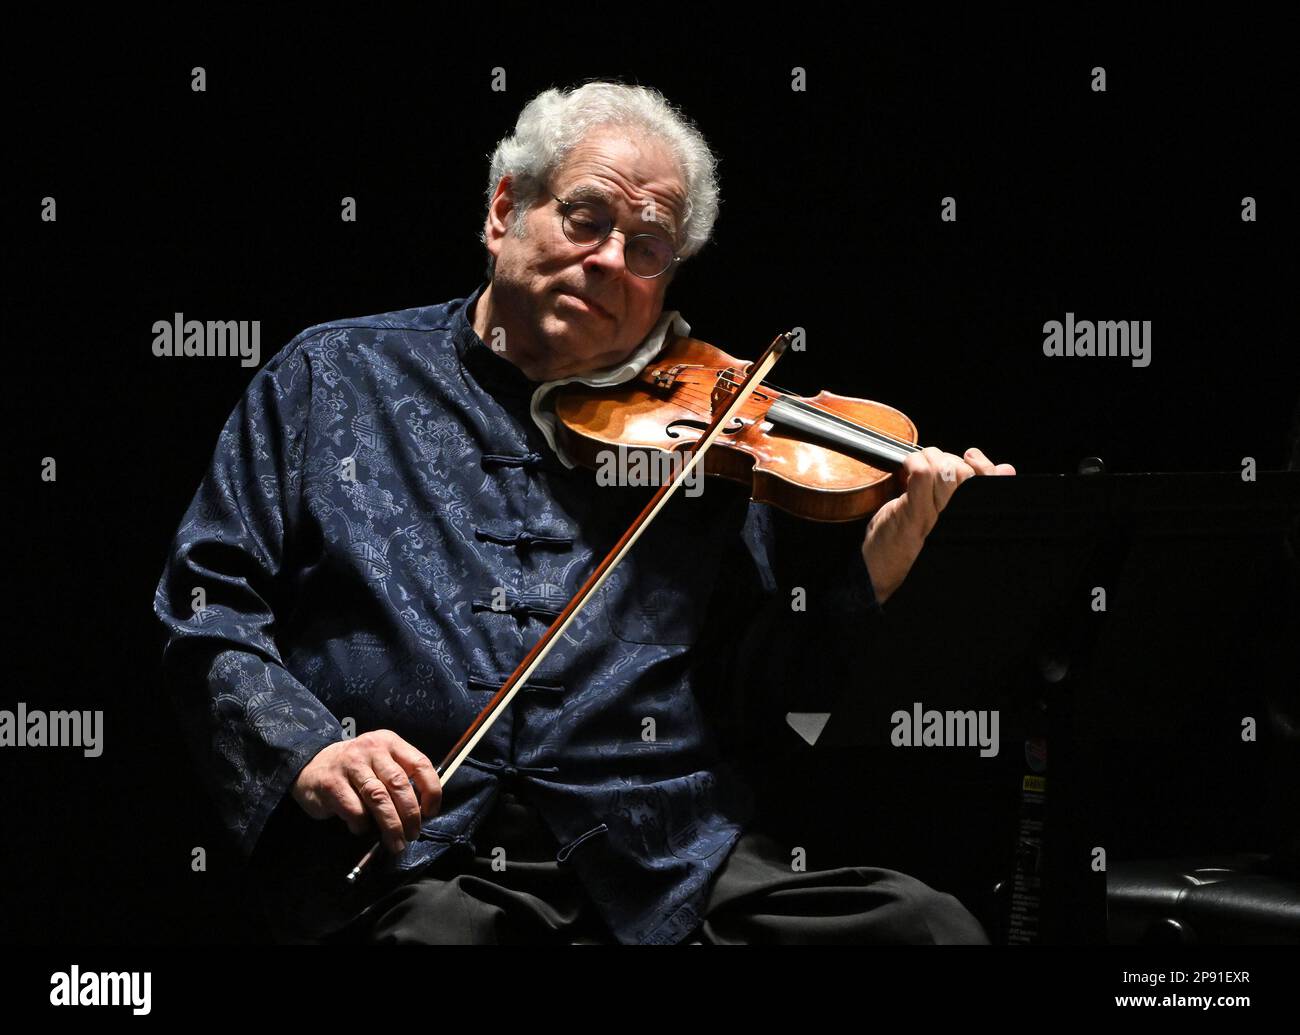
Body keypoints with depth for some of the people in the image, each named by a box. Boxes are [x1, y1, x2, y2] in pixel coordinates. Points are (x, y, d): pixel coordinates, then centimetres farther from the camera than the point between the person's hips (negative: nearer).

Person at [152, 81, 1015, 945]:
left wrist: (878, 573, -9)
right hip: (417, 864, -2)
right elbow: (207, 600, 9)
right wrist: (304, 747, -8)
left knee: (933, 927, -20)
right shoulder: (329, 381, 14)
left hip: (670, 860, 2)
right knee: (438, 924, -38)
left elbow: (783, 672, 12)